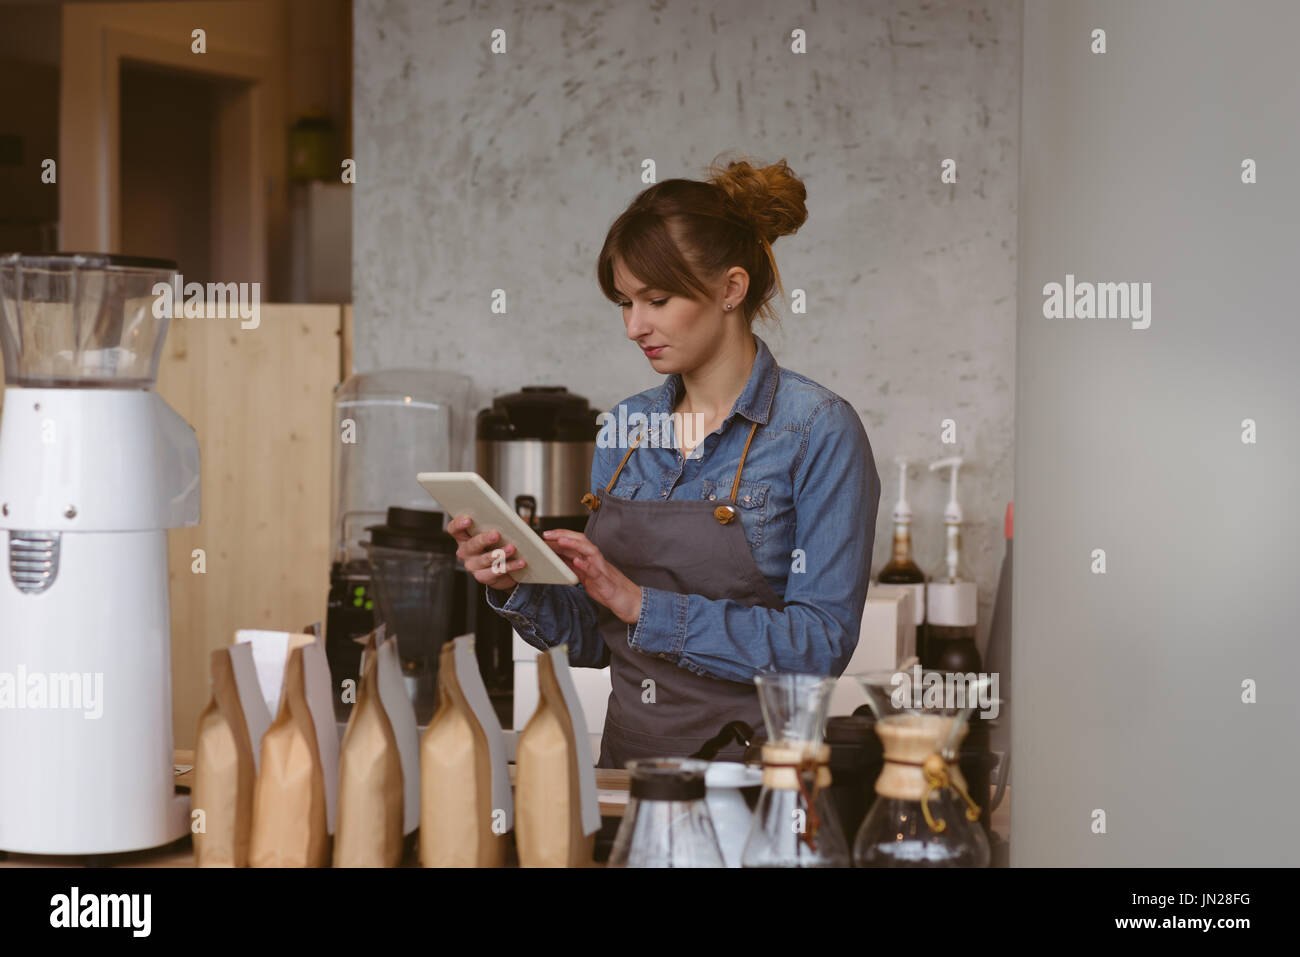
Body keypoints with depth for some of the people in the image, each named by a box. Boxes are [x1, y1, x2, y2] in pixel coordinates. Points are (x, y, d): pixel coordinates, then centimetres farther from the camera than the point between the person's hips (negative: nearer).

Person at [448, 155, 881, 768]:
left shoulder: (818, 429, -5)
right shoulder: (624, 428, 13)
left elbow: (820, 643, -12)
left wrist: (644, 604, -14)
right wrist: (516, 589, -2)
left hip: (750, 770, -5)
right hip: (626, 759, 5)